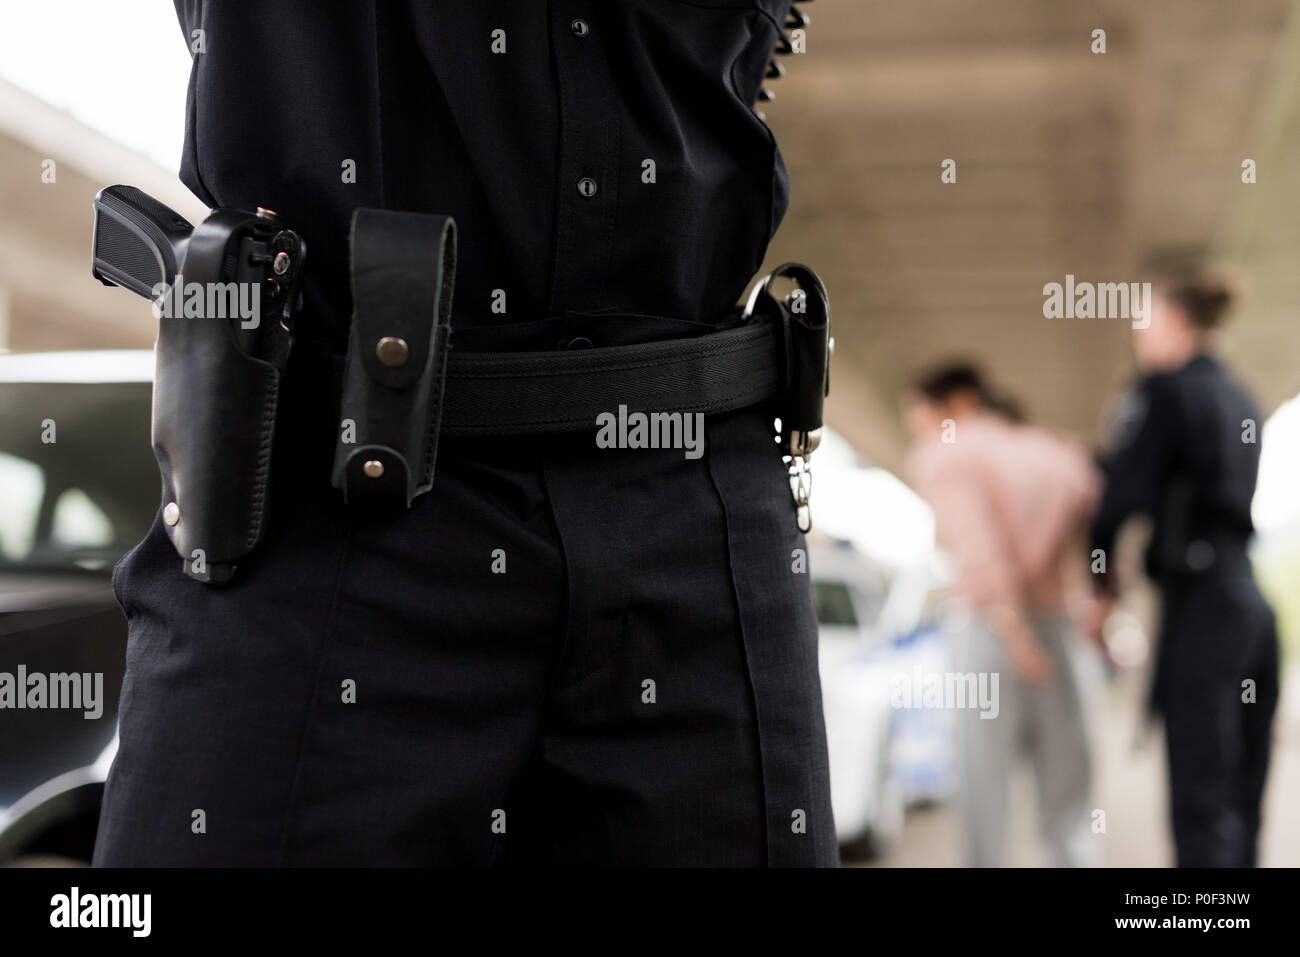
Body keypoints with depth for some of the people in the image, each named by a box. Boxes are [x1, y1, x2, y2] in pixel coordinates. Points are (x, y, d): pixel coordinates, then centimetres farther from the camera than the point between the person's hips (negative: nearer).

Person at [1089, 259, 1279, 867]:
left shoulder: (1164, 391, -8)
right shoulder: (1238, 399, 17)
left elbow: (1123, 496, -13)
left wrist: (1102, 584, 0)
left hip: (1201, 604, -8)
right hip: (1251, 602, 8)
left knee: (1201, 801, -7)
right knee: (1239, 800, 12)